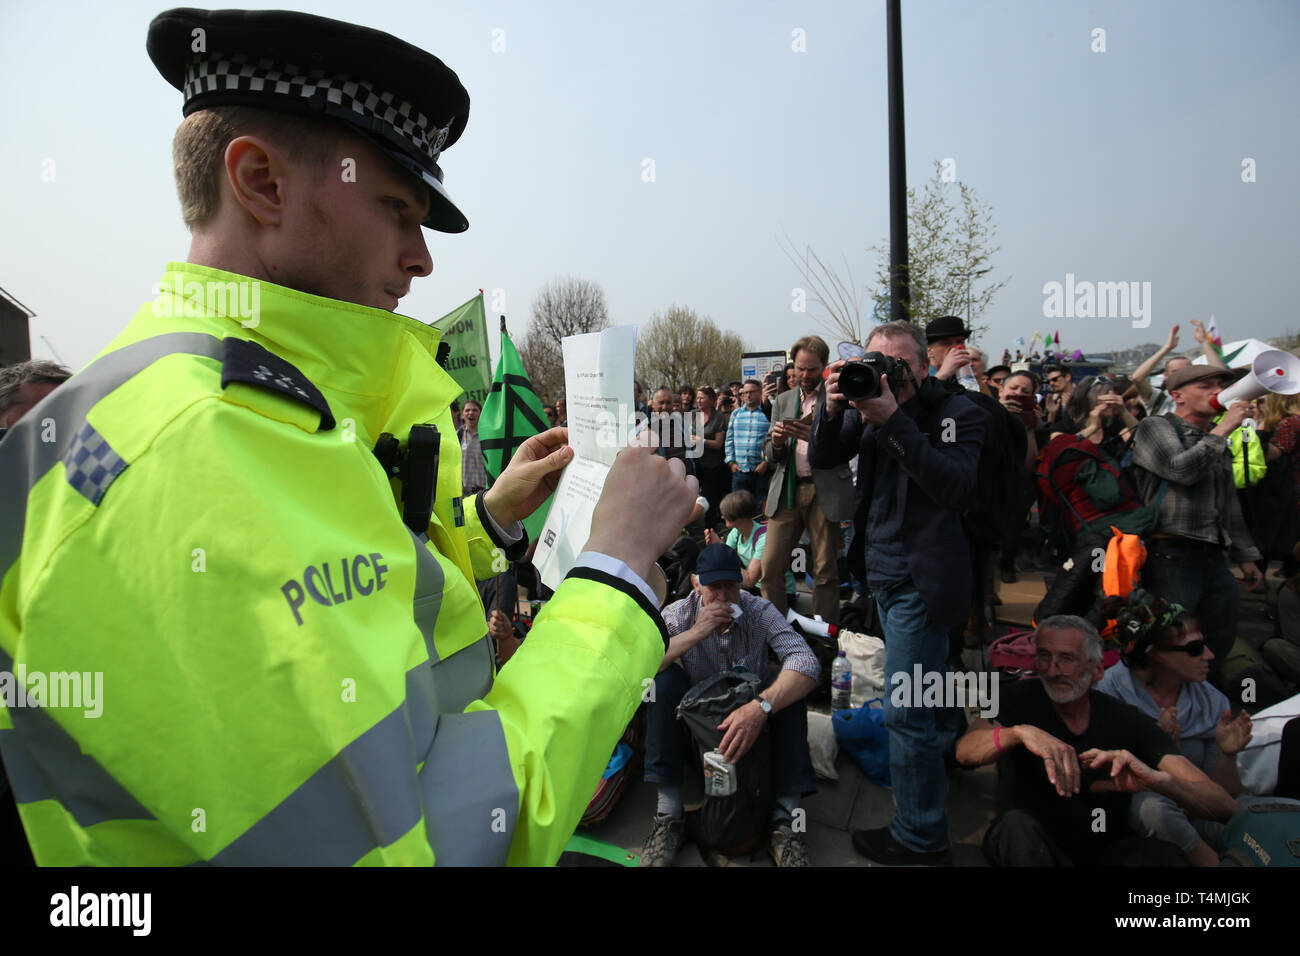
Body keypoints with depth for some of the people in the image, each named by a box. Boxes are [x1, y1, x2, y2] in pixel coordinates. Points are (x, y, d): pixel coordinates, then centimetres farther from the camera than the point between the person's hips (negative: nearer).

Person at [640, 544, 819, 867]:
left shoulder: (759, 611, -15)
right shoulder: (679, 614, -12)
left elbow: (807, 662, -30)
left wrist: (760, 707, -45)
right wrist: (697, 633, -33)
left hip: (750, 716, 0)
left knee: (786, 684, -27)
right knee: (666, 679, -27)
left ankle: (784, 817, -25)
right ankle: (668, 811, -24)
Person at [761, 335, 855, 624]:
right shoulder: (782, 400, 18)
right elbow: (770, 457, 15)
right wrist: (776, 443, -7)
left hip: (825, 491, -3)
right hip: (785, 491, 4)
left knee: (825, 571, 2)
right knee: (771, 567, -2)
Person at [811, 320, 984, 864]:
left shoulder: (957, 412, -12)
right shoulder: (869, 401, 4)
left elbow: (956, 488, -27)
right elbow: (821, 460, -1)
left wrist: (893, 421, -32)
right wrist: (833, 411, -20)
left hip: (920, 578, -7)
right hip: (884, 571, 7)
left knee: (905, 713, -3)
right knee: (927, 689, 29)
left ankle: (920, 838, 15)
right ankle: (944, 751, 55)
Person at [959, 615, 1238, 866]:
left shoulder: (1128, 721, -5)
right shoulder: (1020, 699, -7)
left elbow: (1224, 807, -15)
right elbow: (965, 752, -25)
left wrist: (1159, 780, -37)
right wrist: (1020, 731, -45)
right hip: (1031, 848, 0)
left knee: (1161, 852, -30)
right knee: (1016, 824, -33)